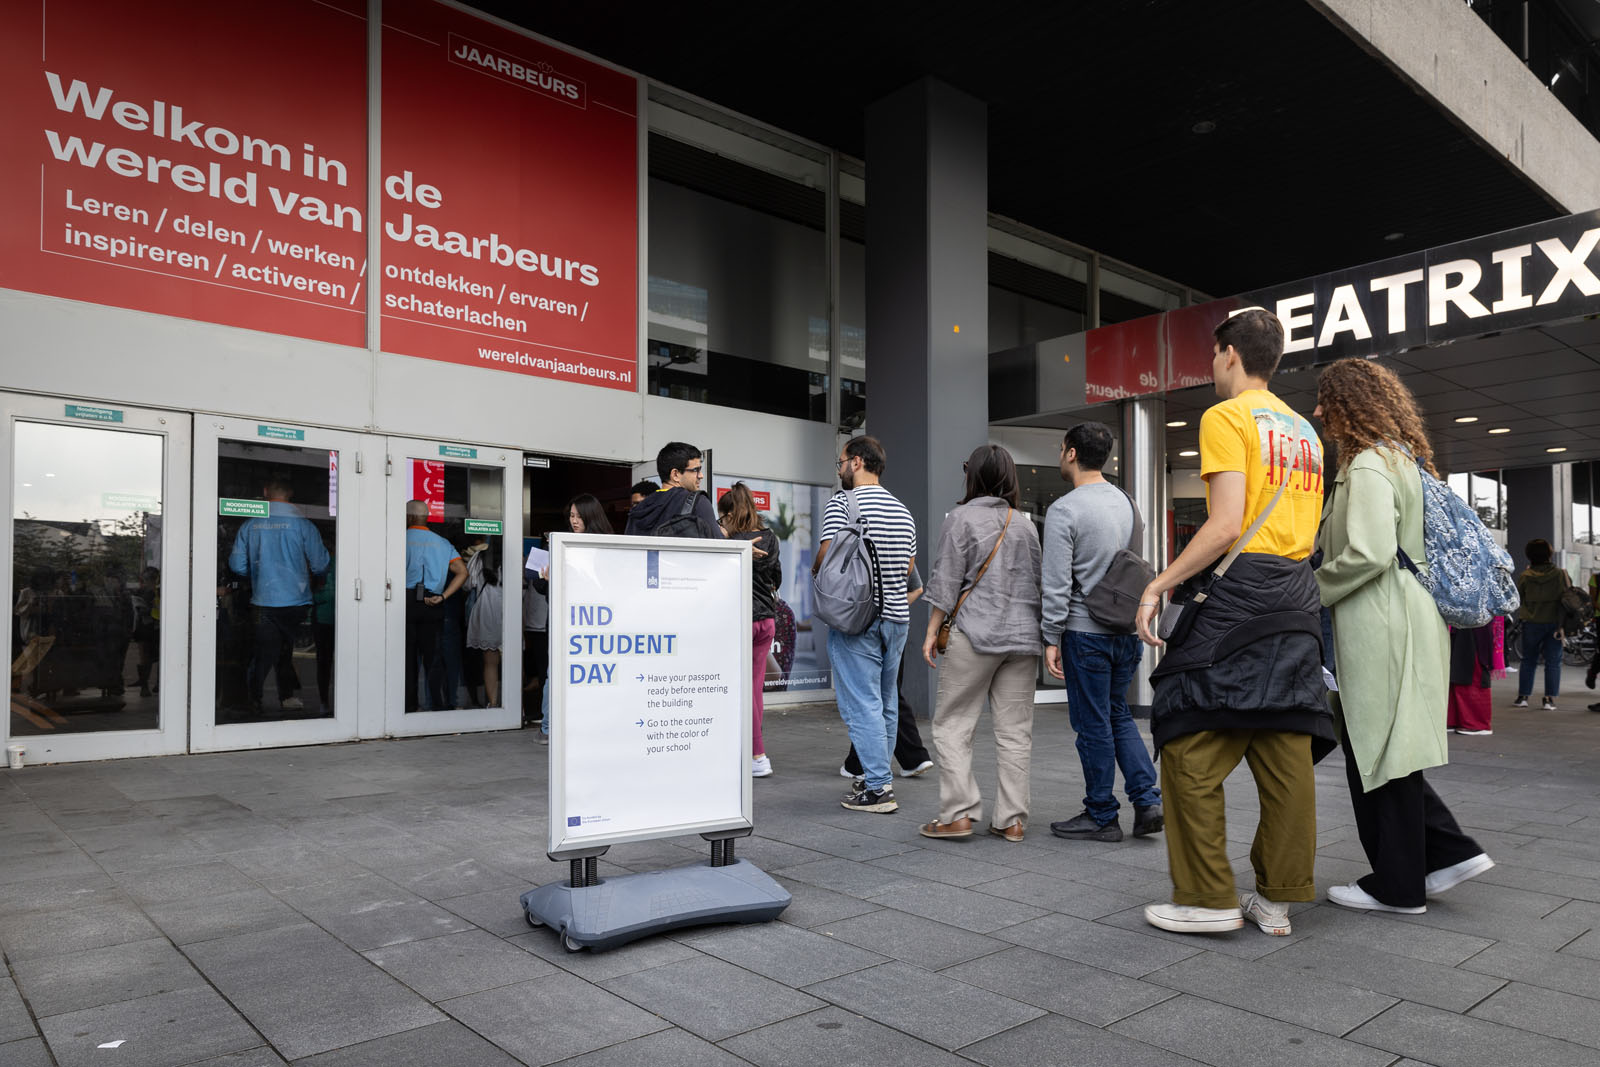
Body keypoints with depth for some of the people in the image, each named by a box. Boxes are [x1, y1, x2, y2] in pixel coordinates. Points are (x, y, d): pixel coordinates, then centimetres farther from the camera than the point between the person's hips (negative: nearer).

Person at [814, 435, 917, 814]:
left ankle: (878, 788, -4)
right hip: (897, 614, 8)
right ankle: (877, 777, 25)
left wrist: (815, 571, 5)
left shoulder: (843, 503, -10)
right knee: (885, 701, 15)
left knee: (861, 704, -4)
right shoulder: (902, 510, 13)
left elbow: (825, 558, -15)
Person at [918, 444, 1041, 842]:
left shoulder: (961, 517, -2)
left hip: (975, 633, -5)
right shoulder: (1026, 524, 14)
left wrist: (932, 630, -1)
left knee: (953, 724, 3)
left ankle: (958, 814, -2)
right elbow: (1037, 581, 17)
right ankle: (1011, 819, 9)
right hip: (1023, 634, 5)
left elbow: (947, 579, -6)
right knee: (1015, 730, 6)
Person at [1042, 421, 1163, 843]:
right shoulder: (1124, 502, 10)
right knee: (1119, 716, 19)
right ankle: (1147, 799, 10)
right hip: (1128, 630, 7)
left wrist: (1052, 639, -9)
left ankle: (1101, 816, 13)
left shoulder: (1064, 510, -14)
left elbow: (1057, 584, -16)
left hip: (1087, 633, -7)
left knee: (1094, 725, 3)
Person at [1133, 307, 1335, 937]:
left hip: (1238, 592, -9)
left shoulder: (1226, 417, -5)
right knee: (1285, 753, 9)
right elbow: (1307, 529, 20)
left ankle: (1207, 898, 2)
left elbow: (1226, 526, -15)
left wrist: (1159, 585, -12)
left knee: (1191, 748, -2)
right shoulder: (1304, 430, 20)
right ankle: (1277, 898, 16)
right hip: (1297, 598, 9)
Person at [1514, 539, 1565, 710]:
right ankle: (1550, 699, 1)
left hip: (1532, 624, 0)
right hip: (1554, 623, 0)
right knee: (1553, 662, 5)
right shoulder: (1561, 574, -5)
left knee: (1528, 661, 11)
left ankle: (1523, 696, 11)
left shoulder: (1524, 576, -7)